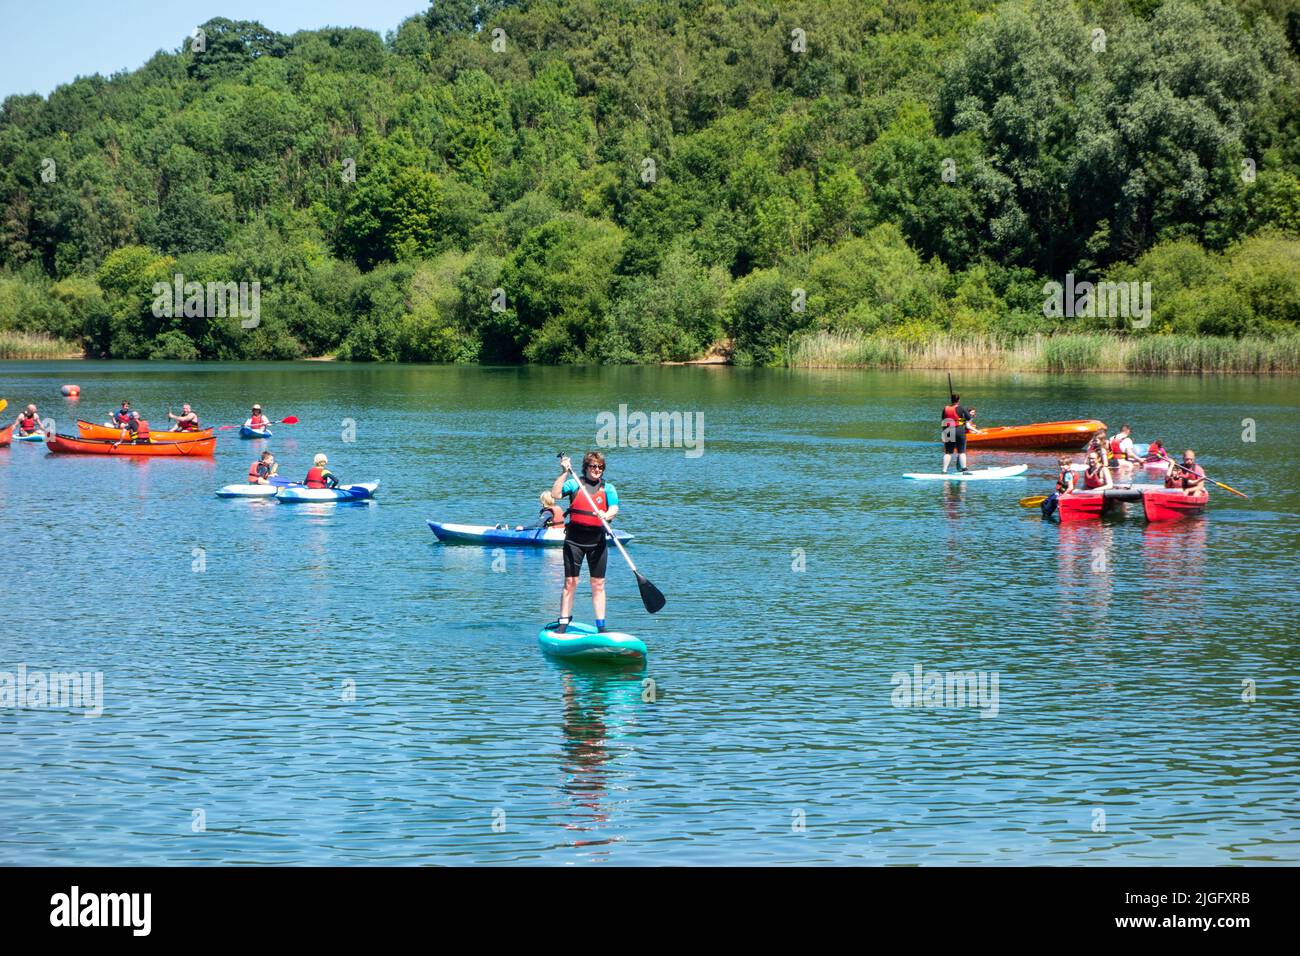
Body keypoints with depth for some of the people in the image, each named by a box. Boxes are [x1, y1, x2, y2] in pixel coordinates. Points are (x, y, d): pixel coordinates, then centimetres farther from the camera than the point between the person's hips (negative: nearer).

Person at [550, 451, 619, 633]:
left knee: (598, 584, 5)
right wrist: (564, 473, -17)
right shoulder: (575, 484, 3)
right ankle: (564, 622, 4)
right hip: (574, 539, -2)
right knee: (570, 582, -2)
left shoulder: (608, 488, 8)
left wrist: (606, 515, -29)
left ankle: (601, 626, 9)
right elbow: (555, 494, -12)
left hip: (597, 541, 2)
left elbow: (614, 508, -7)